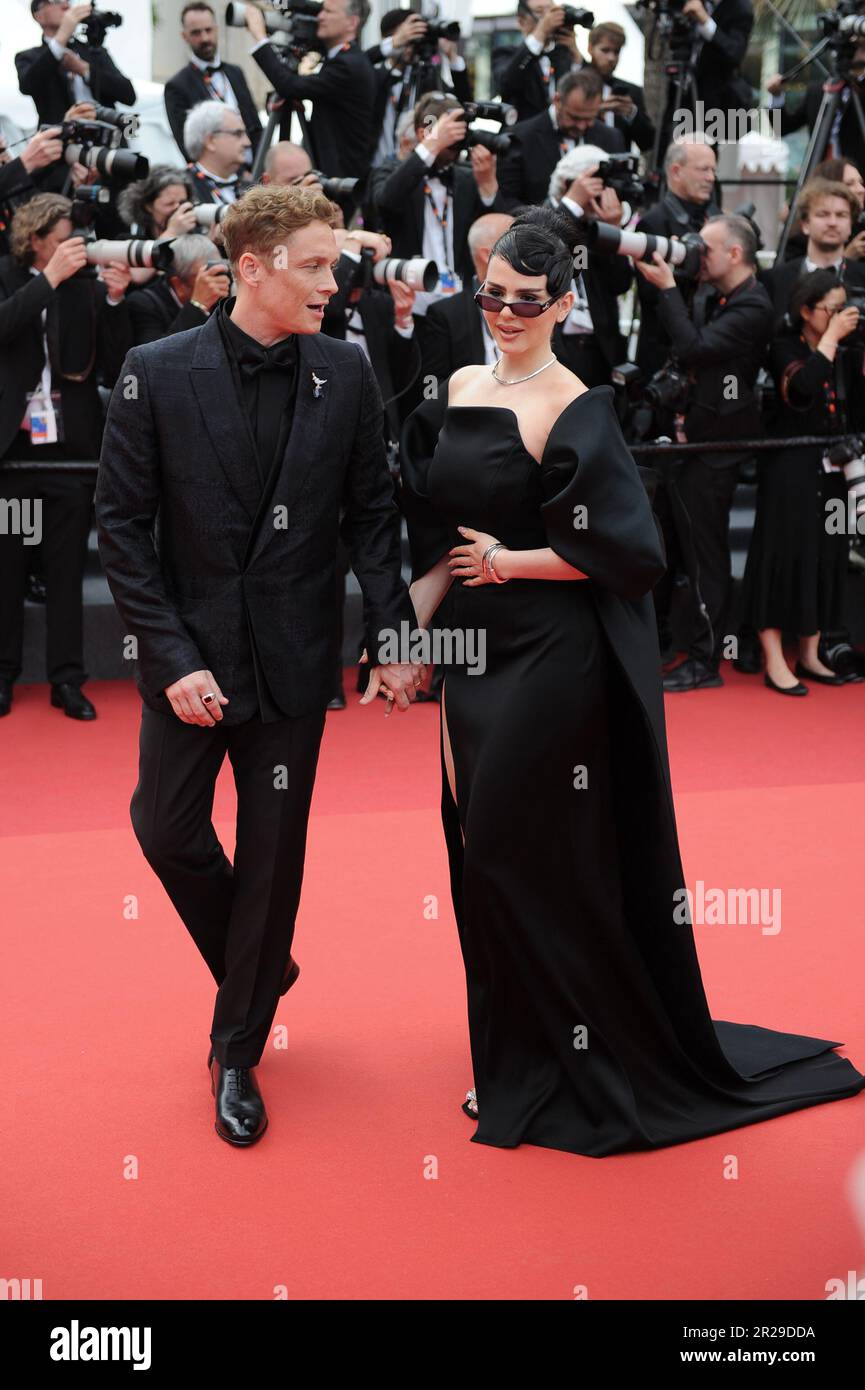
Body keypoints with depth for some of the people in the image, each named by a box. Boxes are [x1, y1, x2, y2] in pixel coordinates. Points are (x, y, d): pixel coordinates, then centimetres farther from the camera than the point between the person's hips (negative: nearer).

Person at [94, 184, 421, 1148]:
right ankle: (257, 966, 36)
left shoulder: (345, 373, -3)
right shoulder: (156, 374, -9)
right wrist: (172, 657, -13)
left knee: (272, 854, 6)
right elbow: (122, 525, -7)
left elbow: (370, 513, 3)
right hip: (190, 650, 0)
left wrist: (393, 634, -8)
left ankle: (238, 1051, 23)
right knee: (167, 830, 7)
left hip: (292, 659, 1)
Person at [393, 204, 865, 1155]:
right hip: (476, 653, 7)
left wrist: (510, 562, -12)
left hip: (550, 660, -7)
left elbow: (624, 551, -16)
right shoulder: (460, 390, 9)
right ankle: (514, 1059, 30)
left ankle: (559, 1072, 16)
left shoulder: (572, 412, -13)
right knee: (483, 856, 13)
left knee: (525, 855, -1)